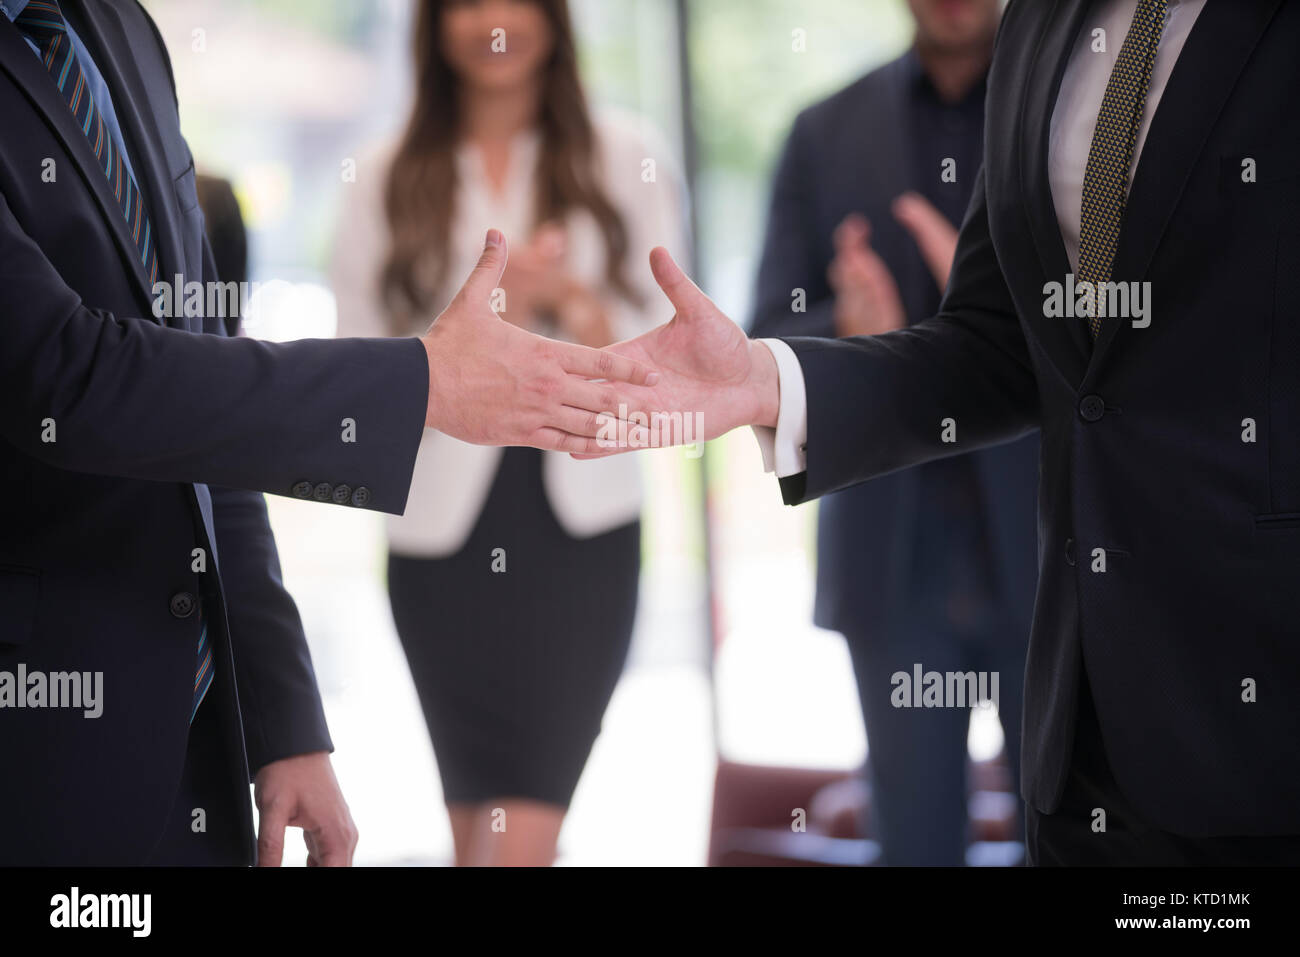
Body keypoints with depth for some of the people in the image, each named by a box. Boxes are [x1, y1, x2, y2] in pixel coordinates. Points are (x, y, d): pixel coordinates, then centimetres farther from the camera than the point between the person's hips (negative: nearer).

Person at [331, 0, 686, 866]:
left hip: (580, 531, -1)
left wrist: (577, 304, -15)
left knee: (523, 833, -12)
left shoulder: (626, 161, 7)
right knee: (474, 830, 9)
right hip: (445, 526, 1)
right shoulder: (388, 186, 7)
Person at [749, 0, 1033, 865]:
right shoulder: (827, 135, 7)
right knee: (916, 835, 8)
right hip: (894, 559, 2)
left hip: (1050, 555, -2)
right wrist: (851, 333, -20)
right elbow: (772, 352, 3)